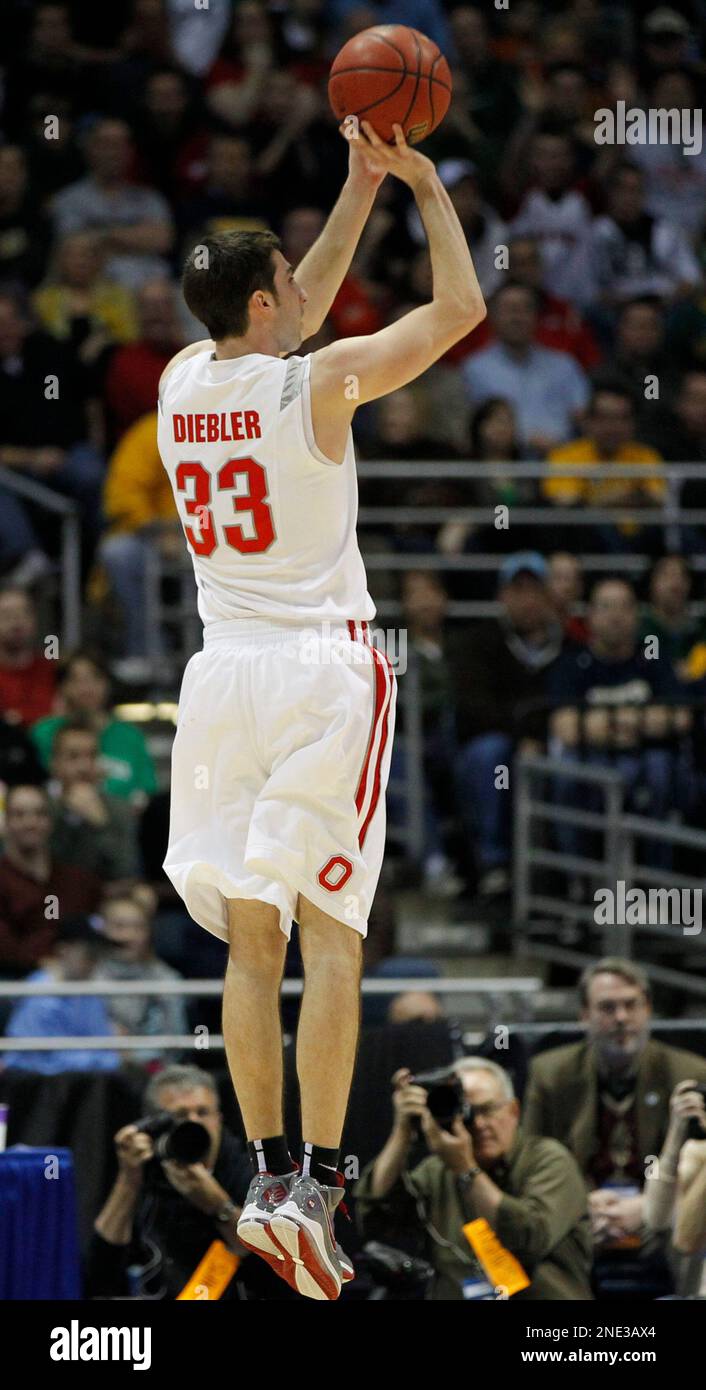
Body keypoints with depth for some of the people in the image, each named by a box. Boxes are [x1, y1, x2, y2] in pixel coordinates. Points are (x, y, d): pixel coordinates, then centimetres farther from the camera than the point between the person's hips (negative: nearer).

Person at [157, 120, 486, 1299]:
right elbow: (460, 308, -2)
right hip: (322, 671, -5)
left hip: (223, 672, 5)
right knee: (330, 935, -4)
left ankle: (267, 1178, 6)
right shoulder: (319, 384, -10)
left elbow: (291, 318, 25)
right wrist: (428, 189, 10)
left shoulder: (183, 382, 7)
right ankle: (316, 1182, -11)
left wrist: (360, 190, 25)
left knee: (251, 937, 7)